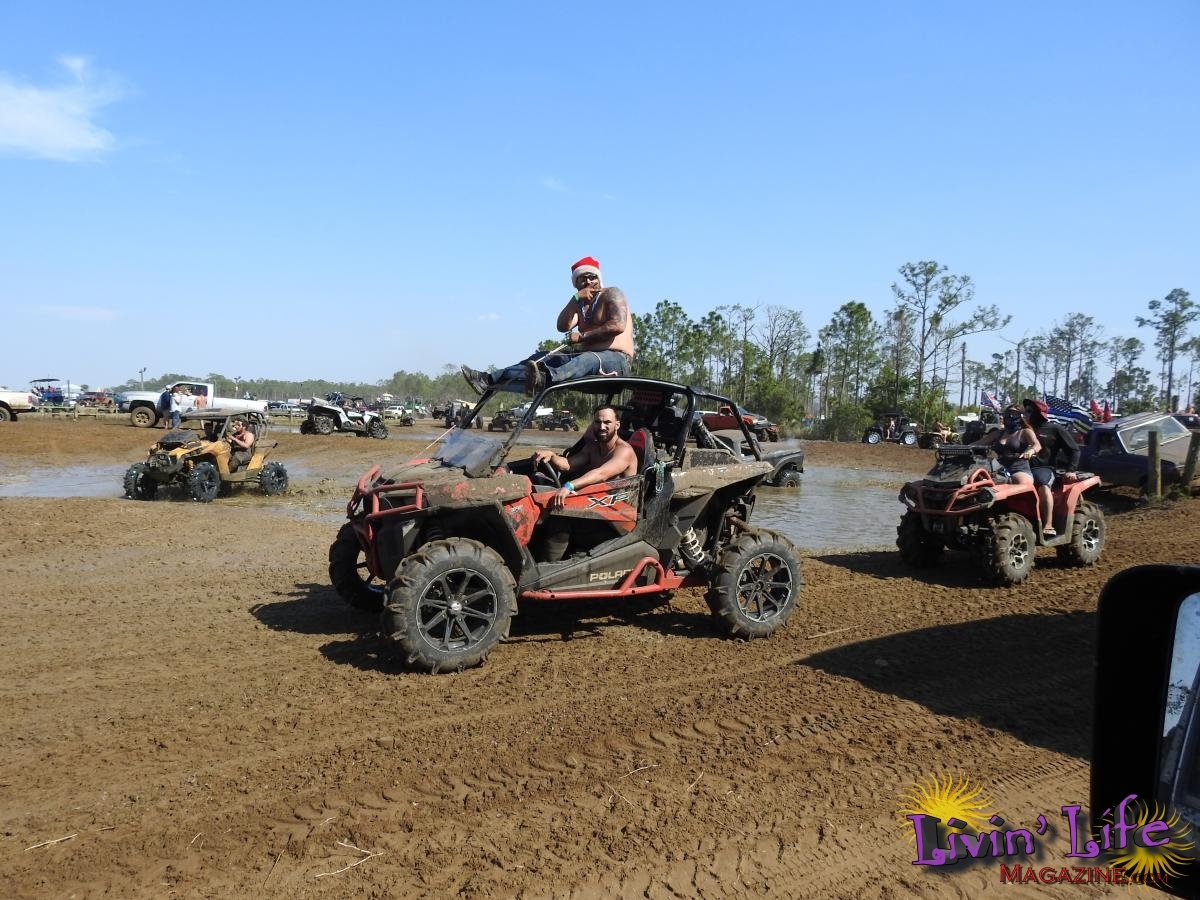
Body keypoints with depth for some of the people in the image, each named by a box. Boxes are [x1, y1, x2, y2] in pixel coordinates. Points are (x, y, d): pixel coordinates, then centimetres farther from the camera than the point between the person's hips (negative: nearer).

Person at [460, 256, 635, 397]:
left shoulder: (611, 294, 2)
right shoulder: (580, 305, 23)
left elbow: (618, 326, -16)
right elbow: (562, 326, 3)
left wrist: (582, 336, -14)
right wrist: (576, 298, -9)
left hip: (617, 358, -7)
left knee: (588, 359, -42)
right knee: (540, 358, -7)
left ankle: (545, 378, -73)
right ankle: (488, 380, -21)